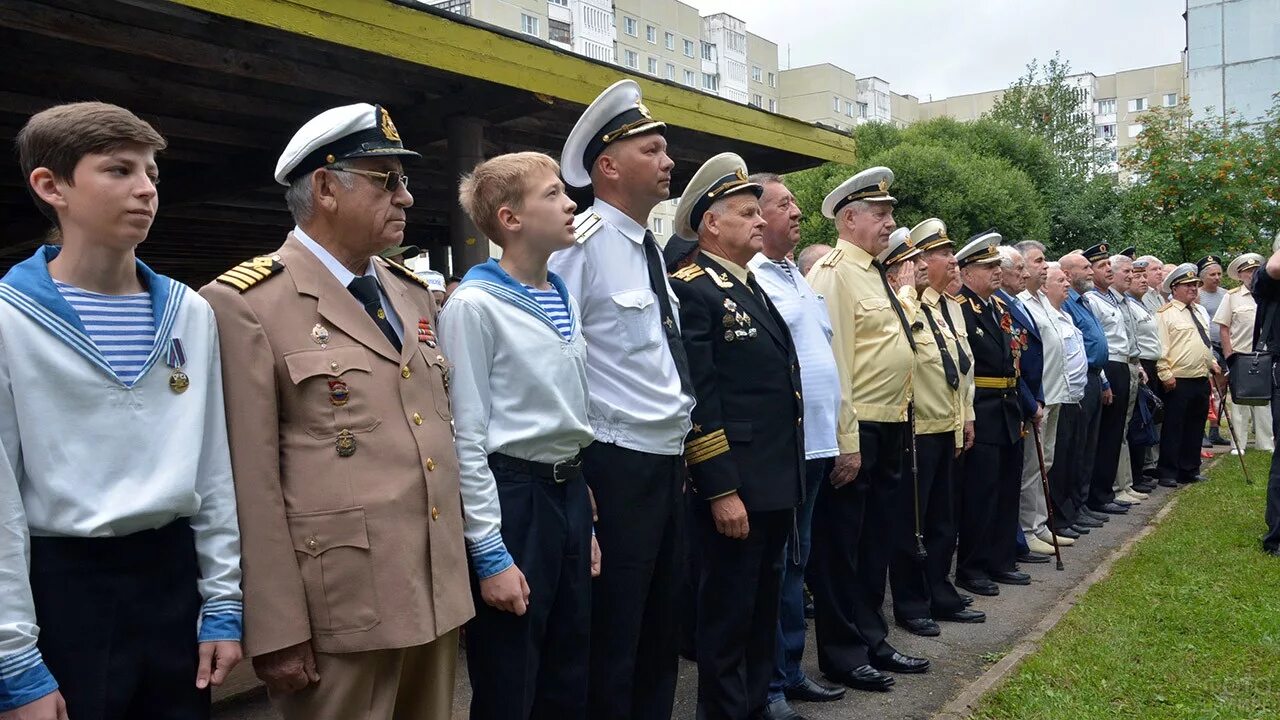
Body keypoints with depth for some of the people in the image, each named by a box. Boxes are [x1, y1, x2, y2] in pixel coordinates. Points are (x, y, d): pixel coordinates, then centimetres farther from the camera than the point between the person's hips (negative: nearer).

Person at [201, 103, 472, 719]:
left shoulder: (413, 292, 12)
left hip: (439, 595, 7)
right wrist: (276, 631, -12)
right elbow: (250, 479, -12)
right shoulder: (245, 303, -9)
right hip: (340, 607, -6)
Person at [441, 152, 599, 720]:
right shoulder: (475, 305, -12)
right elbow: (466, 438, -14)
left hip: (570, 491, 7)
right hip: (512, 498, -7)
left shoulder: (564, 300, 10)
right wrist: (491, 554, -15)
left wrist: (587, 523, 16)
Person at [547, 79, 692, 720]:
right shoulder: (580, 243, -15)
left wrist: (681, 445, 18)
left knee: (662, 631, 19)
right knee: (612, 641, 4)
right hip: (617, 466, -8)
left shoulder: (651, 248, 13)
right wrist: (575, 476, -16)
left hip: (668, 460, 9)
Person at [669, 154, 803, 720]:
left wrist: (790, 481, 17)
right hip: (733, 487, -9)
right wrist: (721, 491, -20)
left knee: (764, 607, 20)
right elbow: (696, 400, -19)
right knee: (728, 612, 5)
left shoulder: (755, 287, 16)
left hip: (776, 484, 9)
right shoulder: (690, 290, -12)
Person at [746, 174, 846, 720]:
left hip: (815, 443, 9)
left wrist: (834, 431, 17)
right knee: (771, 567, 2)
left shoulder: (797, 276, 17)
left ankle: (790, 669, 30)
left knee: (794, 563, 17)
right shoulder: (746, 279, -12)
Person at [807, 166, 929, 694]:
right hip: (855, 432, -10)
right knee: (841, 546, 3)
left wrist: (895, 424, 16)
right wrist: (846, 442, -21)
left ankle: (871, 639, 32)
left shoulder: (875, 273, 15)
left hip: (888, 428, 10)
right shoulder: (834, 273, -14)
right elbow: (831, 361, -20)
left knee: (877, 540, 18)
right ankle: (842, 654, 16)